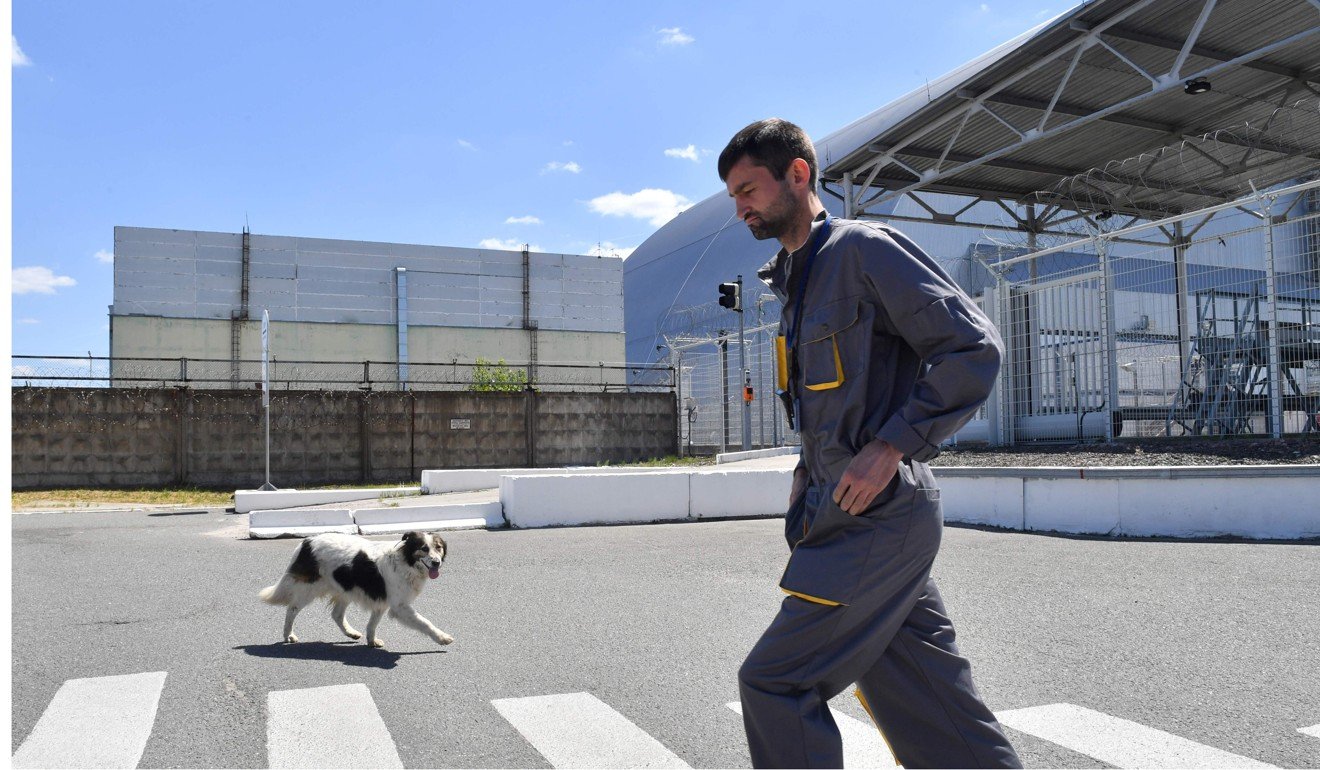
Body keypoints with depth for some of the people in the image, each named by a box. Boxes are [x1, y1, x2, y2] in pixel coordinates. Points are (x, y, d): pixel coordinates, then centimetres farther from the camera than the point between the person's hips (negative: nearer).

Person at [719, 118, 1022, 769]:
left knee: (773, 682, -5)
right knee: (936, 717, 13)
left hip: (879, 516, -9)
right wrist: (810, 471, 13)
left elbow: (974, 348, -15)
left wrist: (891, 447, -19)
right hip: (853, 516, 9)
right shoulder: (795, 280, 18)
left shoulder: (863, 248, -9)